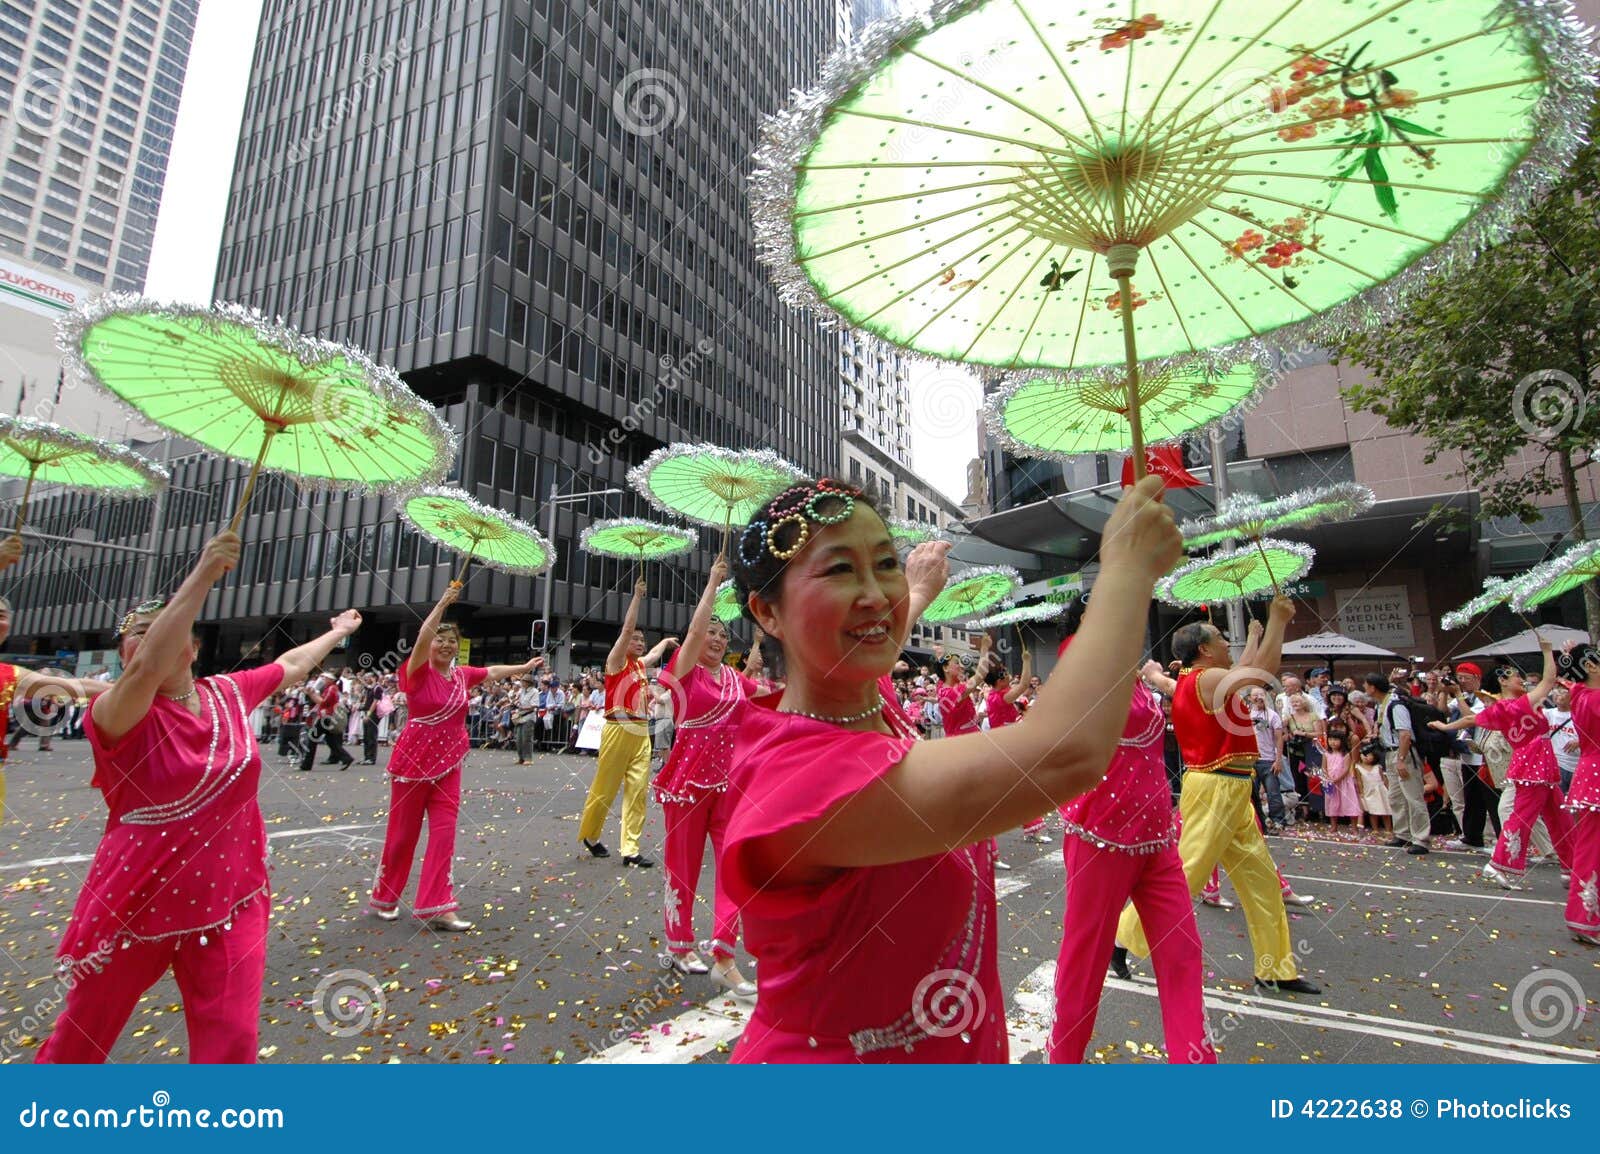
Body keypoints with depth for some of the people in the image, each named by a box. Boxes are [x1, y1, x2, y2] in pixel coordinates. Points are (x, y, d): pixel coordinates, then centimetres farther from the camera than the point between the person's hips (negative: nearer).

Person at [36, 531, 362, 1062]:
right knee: (83, 1033, 19)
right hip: (137, 901, -2)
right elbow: (148, 670, -38)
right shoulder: (118, 716, -15)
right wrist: (205, 573, -42)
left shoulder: (230, 693, -1)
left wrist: (336, 632, 33)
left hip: (229, 899, 3)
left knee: (231, 1039, 0)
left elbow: (291, 665, 18)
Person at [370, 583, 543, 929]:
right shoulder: (418, 672, -9)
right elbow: (422, 639, -26)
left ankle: (435, 907, 3)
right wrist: (444, 602, -30)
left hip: (448, 762, 5)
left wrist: (525, 667, 33)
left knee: (444, 831, -1)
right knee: (403, 831, 7)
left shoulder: (462, 675, 7)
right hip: (413, 759, -4)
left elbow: (493, 672, 24)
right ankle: (384, 898, 29)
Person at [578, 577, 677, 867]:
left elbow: (658, 650, 42)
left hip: (642, 732, 6)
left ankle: (630, 849, 2)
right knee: (604, 788, 3)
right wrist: (637, 595, -11)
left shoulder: (642, 665, 17)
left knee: (637, 790, 0)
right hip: (618, 730, -6)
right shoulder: (616, 660, -1)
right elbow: (627, 628, -11)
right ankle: (589, 834, 26)